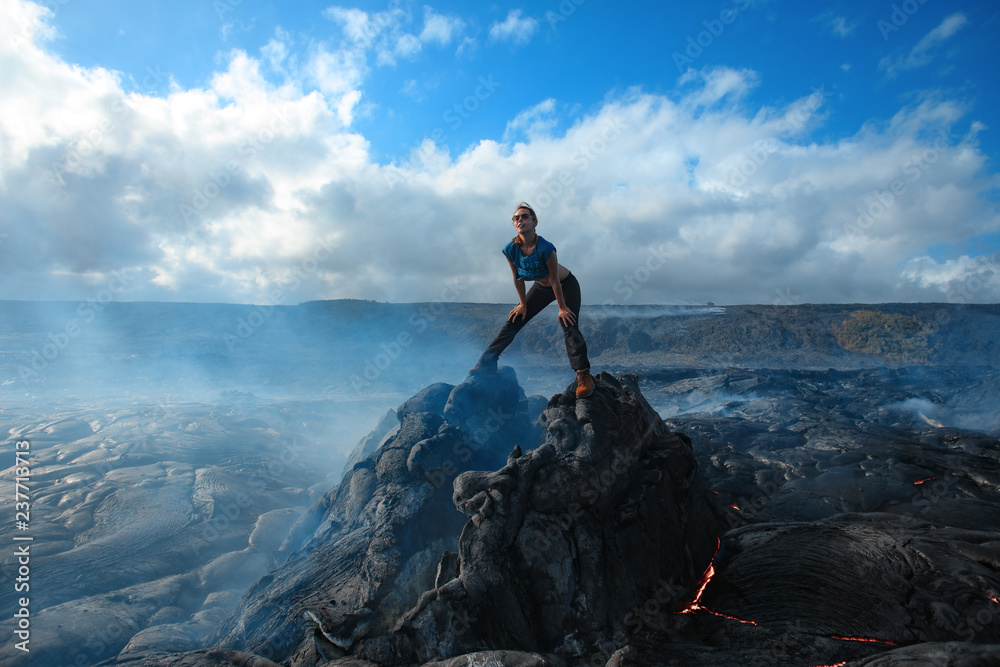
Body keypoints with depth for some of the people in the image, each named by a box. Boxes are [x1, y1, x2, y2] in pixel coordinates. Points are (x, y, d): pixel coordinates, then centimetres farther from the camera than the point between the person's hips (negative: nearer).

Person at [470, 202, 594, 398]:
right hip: (542, 287, 5)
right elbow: (518, 279, -7)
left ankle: (584, 375, -19)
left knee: (569, 326, -20)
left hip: (566, 285, -5)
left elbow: (555, 280, -26)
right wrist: (523, 304, 1)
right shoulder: (510, 250, -22)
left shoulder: (545, 248, -36)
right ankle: (487, 362, 10)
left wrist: (562, 308, -17)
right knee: (512, 322, 2)